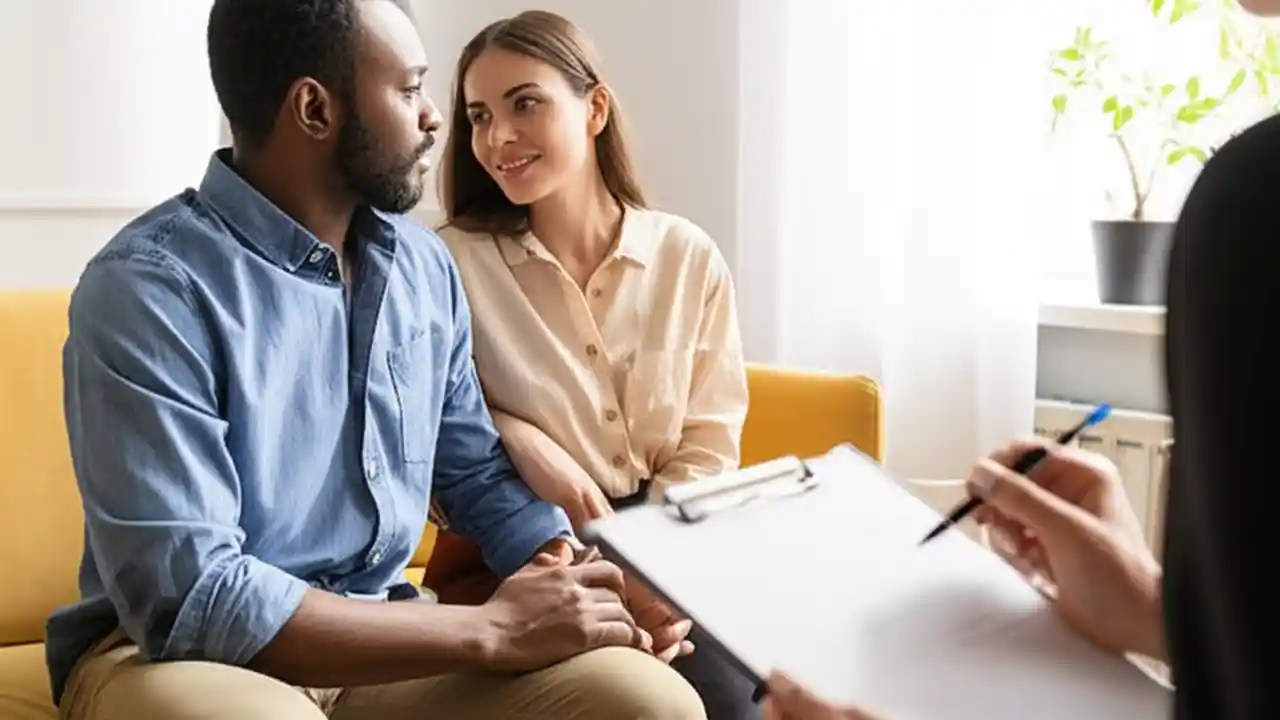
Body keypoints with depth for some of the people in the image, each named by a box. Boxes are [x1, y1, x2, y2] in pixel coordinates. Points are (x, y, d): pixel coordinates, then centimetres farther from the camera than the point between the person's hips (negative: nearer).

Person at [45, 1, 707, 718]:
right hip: (184, 653, -5)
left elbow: (477, 474, 15)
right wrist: (492, 629, -23)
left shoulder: (426, 265, 5)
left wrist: (588, 582, -7)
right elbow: (187, 598, -24)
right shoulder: (149, 287, -16)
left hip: (381, 640, 6)